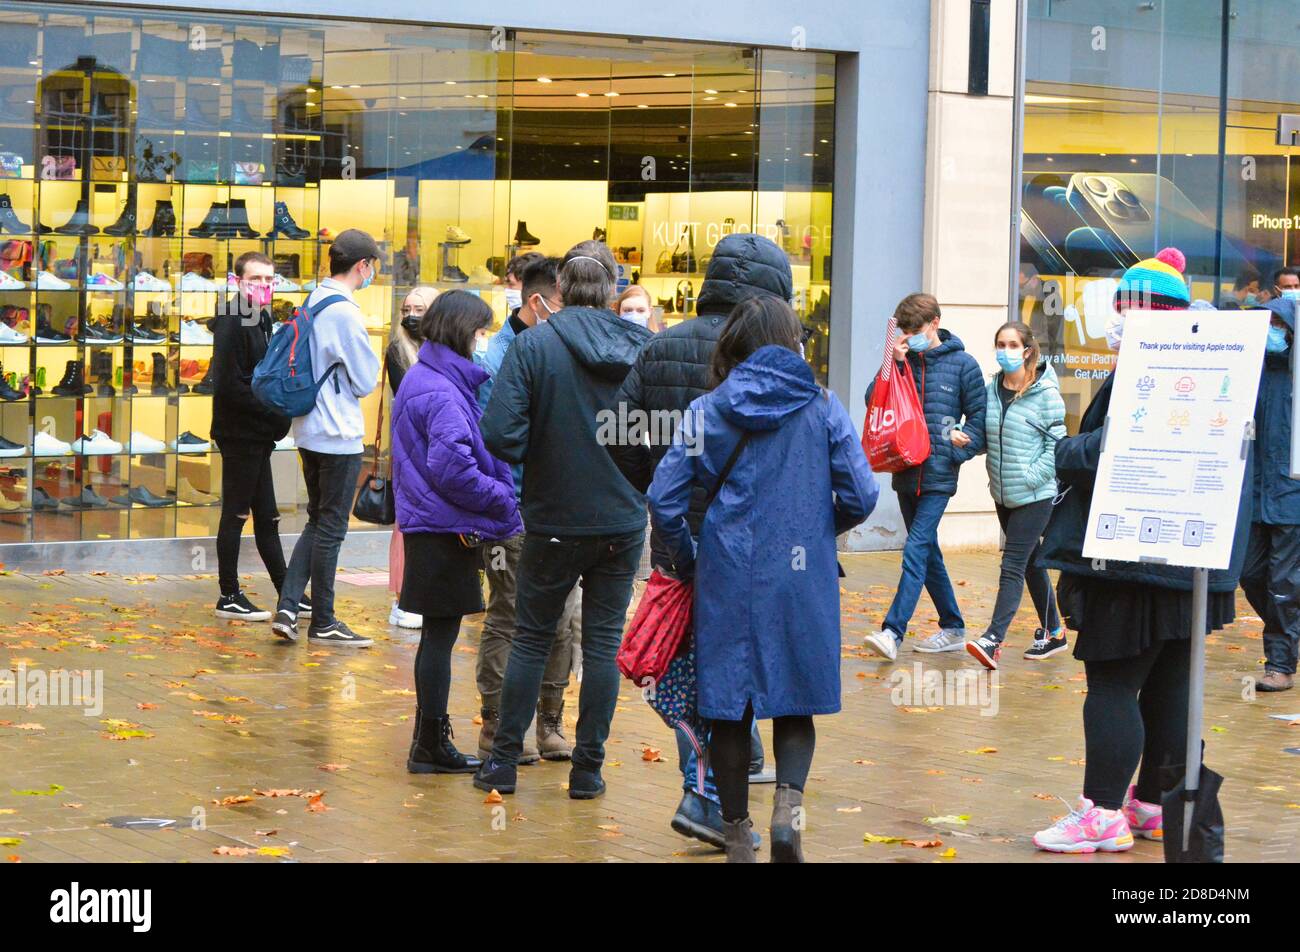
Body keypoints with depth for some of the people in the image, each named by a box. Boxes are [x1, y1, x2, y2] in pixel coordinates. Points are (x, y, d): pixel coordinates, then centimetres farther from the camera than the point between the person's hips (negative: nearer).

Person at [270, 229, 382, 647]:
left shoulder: (313, 302, 8)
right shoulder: (345, 313, -18)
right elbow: (366, 381, -12)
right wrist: (368, 345, 4)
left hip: (309, 431, 8)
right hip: (339, 436, -8)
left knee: (317, 521, 17)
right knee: (330, 529, 1)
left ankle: (287, 608, 9)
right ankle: (323, 623, 10)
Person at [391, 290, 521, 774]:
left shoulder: (423, 379, 13)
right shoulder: (441, 392, -19)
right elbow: (452, 465, -26)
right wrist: (501, 497, -15)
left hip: (429, 523, 10)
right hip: (445, 529, -10)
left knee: (438, 635, 17)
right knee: (441, 634, -2)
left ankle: (431, 742, 25)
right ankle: (431, 747, 6)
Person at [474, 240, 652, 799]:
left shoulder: (534, 345, -12)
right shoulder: (643, 347, -3)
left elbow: (499, 434, -19)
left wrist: (538, 457, 0)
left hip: (555, 521, -2)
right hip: (624, 520, 2)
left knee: (532, 638, 12)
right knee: (603, 641, 9)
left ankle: (504, 761, 16)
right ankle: (588, 769, 12)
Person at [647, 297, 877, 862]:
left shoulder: (708, 411, -1)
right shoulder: (823, 408, -1)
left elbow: (664, 497, -5)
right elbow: (860, 497, -3)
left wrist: (686, 560, 11)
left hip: (728, 579, 0)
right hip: (803, 579, 0)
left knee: (729, 707, 10)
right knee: (795, 705, 11)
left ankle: (736, 832, 16)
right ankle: (789, 801, -12)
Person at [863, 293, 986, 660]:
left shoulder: (961, 364, -2)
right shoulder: (903, 361, 8)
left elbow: (979, 416, 0)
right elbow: (873, 402, 0)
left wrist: (959, 449, -12)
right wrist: (893, 365, -10)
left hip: (938, 475, -5)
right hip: (906, 473, 5)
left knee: (916, 550, -15)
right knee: (927, 553, 12)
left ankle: (893, 630, -21)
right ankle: (953, 629, 23)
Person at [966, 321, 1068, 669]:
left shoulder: (1045, 392, -11)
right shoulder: (991, 389, 6)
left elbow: (1057, 443, -11)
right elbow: (984, 438, 14)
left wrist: (1031, 477, -16)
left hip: (1035, 495, -7)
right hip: (1003, 494, 7)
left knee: (1013, 566, -11)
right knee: (1031, 562, 17)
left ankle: (993, 640, -15)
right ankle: (1053, 632, 29)